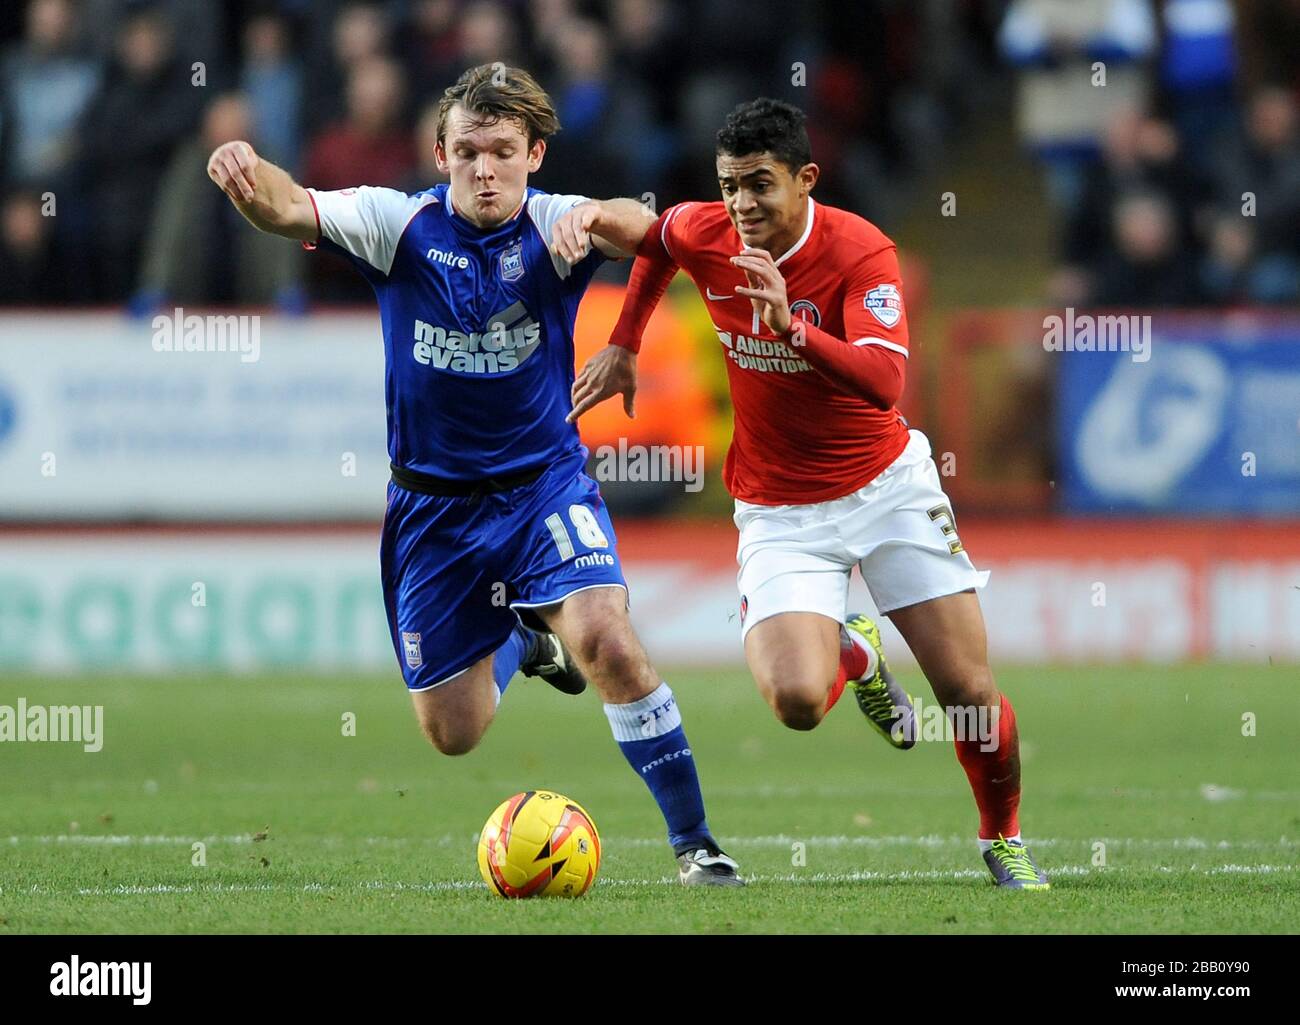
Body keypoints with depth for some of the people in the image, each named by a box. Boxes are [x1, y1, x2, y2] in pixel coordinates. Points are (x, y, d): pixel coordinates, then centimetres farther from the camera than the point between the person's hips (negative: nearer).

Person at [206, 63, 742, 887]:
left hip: (544, 485, -2)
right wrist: (248, 174, -47)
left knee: (607, 641, -28)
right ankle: (521, 636, 44)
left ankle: (694, 841, -14)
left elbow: (643, 230, -31)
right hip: (433, 503, 2)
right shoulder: (402, 225, -9)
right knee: (452, 732, 9)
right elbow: (290, 209, -24)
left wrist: (600, 222, -55)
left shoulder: (553, 226, -11)